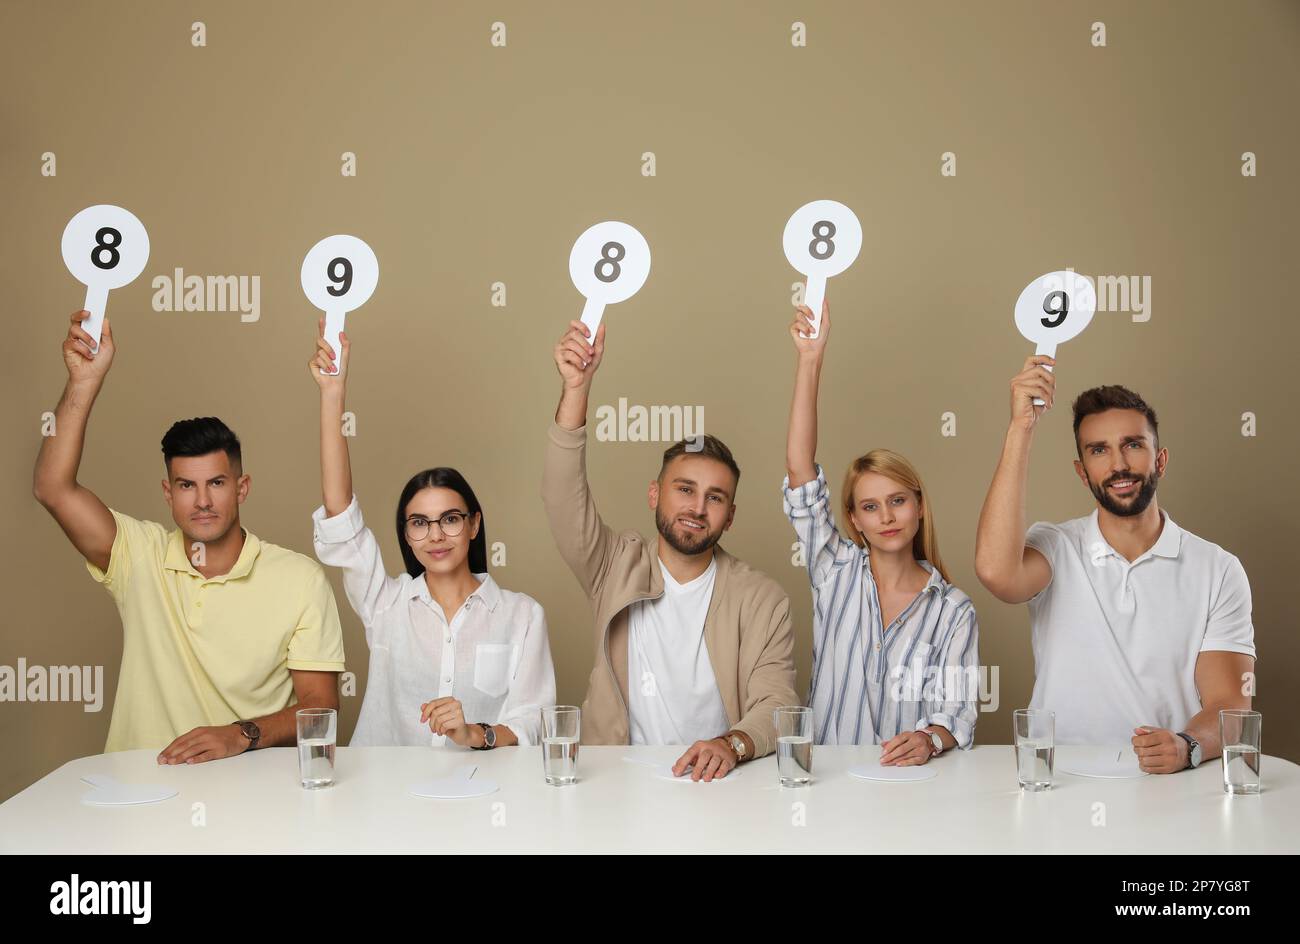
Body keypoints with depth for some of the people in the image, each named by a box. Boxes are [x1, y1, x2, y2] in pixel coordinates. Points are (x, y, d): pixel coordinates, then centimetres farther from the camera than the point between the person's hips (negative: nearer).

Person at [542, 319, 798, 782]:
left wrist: (733, 743, -25)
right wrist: (576, 387, -20)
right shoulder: (616, 567, 5)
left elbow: (775, 705, -2)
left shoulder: (762, 599, 4)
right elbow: (563, 499, -9)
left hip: (717, 783, 1)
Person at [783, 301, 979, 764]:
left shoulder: (953, 610, 5)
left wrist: (930, 739, -25)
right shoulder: (837, 574, 5)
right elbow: (799, 470, -3)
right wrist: (809, 361, -9)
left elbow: (956, 710, -1)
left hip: (913, 781, 1)